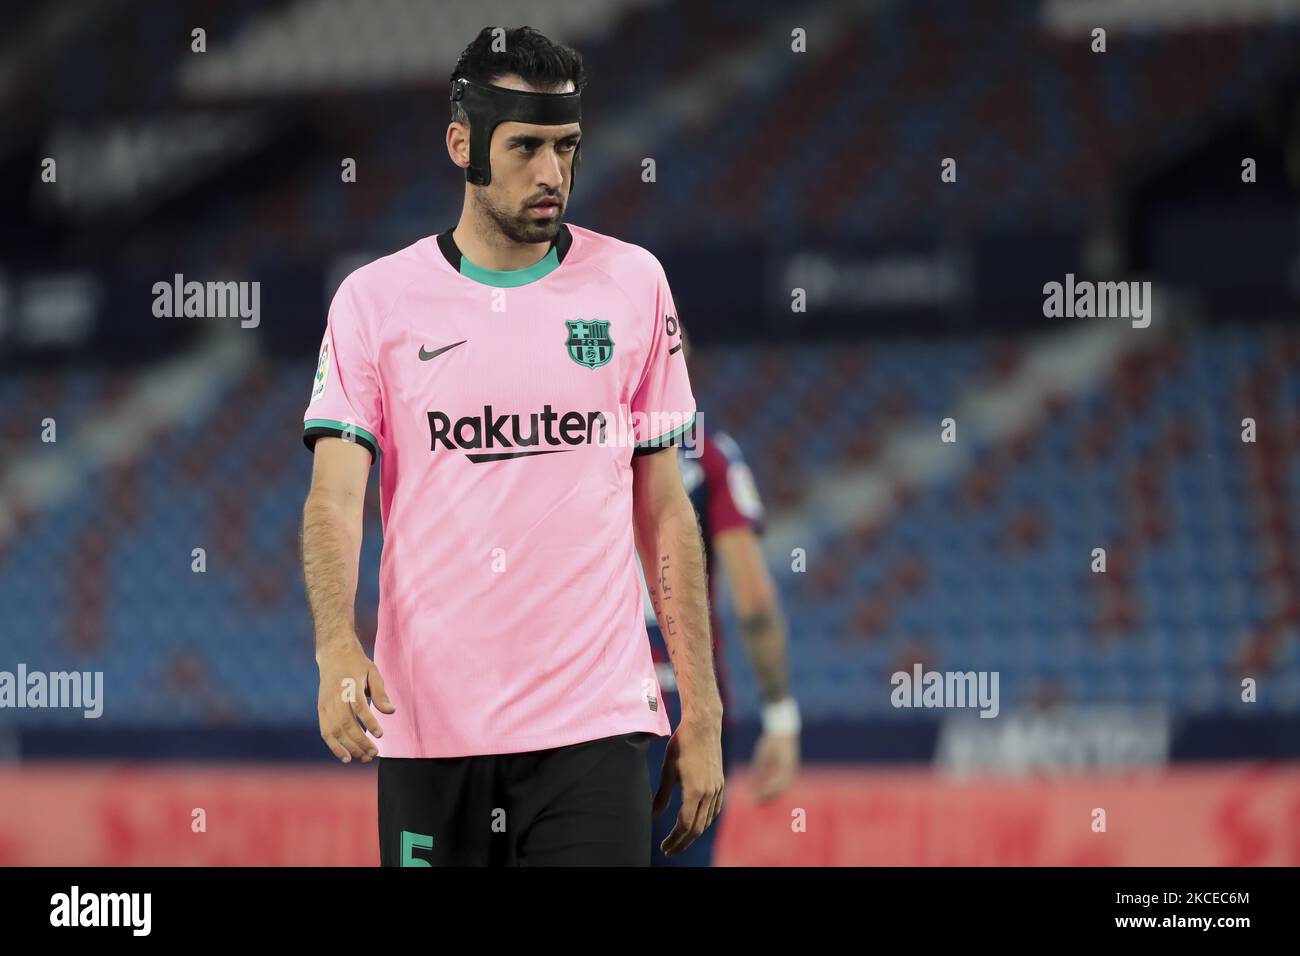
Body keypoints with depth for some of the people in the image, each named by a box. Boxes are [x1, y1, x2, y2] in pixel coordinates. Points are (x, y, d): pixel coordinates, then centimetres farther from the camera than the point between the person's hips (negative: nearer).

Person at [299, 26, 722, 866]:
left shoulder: (633, 282, 7)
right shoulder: (375, 299, 3)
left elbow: (665, 507, 10)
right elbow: (334, 496, -5)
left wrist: (702, 711, 5)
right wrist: (337, 644, -25)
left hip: (594, 731, 0)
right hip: (427, 730, 0)